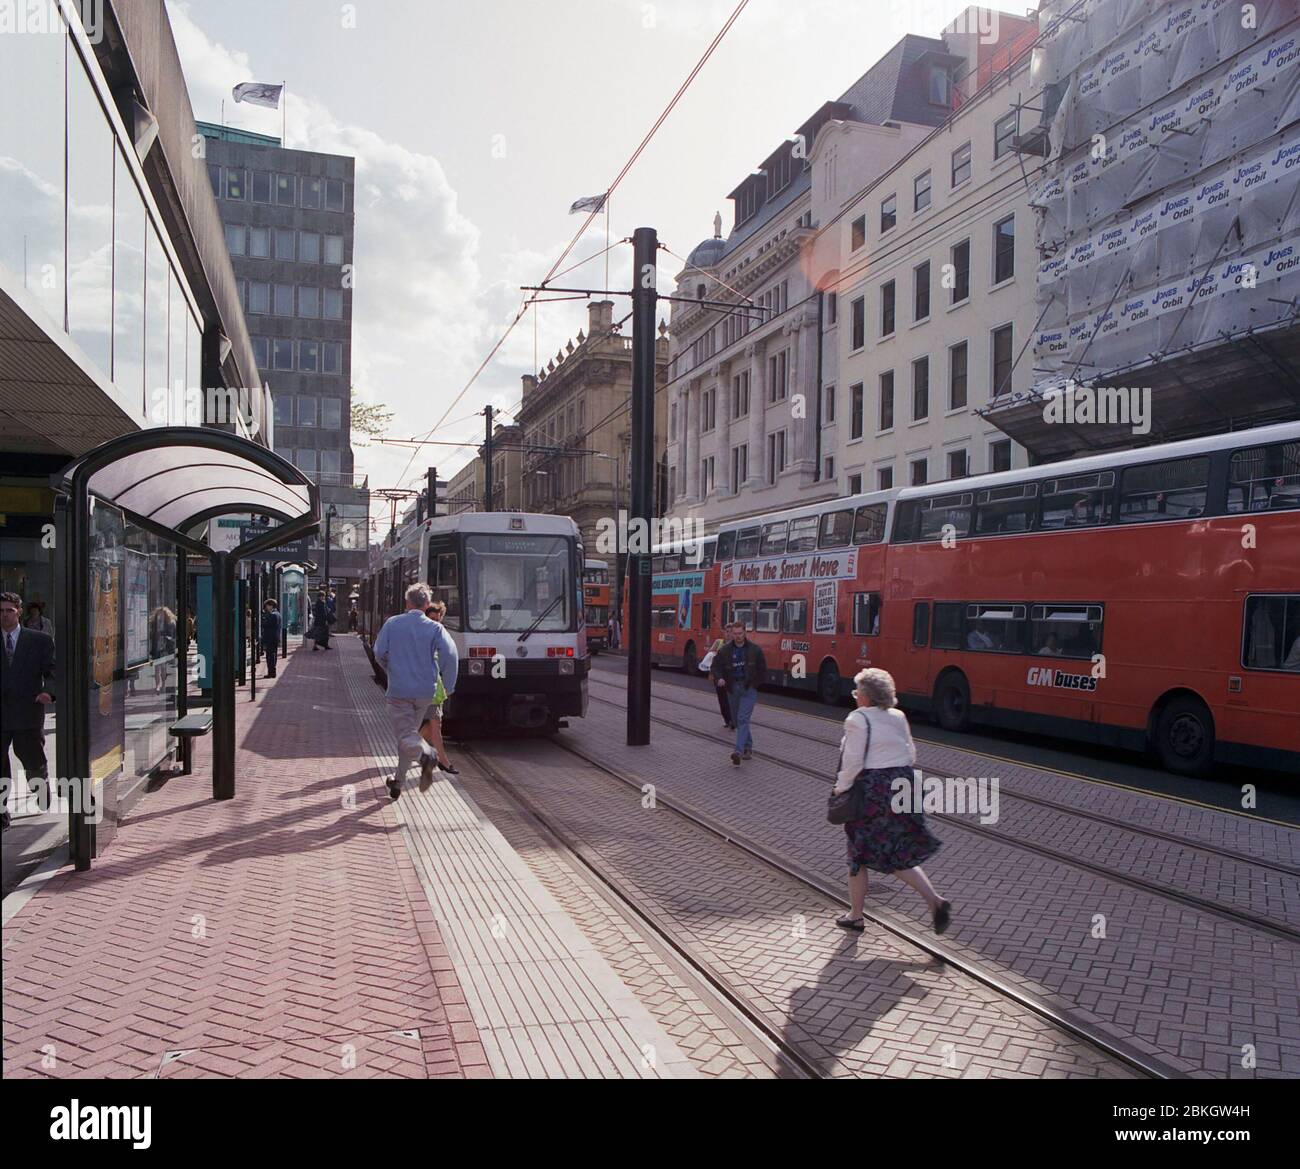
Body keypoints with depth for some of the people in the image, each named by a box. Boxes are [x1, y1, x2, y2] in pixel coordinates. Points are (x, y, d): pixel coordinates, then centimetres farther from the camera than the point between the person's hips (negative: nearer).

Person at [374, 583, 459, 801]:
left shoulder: (392, 623, 0)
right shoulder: (434, 628, -3)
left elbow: (379, 653, 0)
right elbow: (450, 654, -15)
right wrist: (449, 686, -4)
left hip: (399, 690, -2)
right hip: (425, 691, 2)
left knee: (406, 734, -3)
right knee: (410, 730, 18)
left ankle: (426, 755, -35)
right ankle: (398, 779, 25)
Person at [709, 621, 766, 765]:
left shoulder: (755, 650, -3)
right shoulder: (724, 651, 0)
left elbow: (762, 669, 4)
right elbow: (715, 667, 2)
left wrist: (754, 684, -3)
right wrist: (719, 679, -17)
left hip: (749, 689, -4)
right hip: (732, 689, 4)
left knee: (743, 719, -16)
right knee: (736, 721, 12)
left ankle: (739, 752, -23)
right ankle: (748, 747, 31)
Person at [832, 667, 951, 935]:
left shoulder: (857, 720, -13)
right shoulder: (898, 717, 9)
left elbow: (853, 762, -16)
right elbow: (911, 755, 12)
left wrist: (841, 788, -5)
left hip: (872, 792, -6)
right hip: (903, 787, 7)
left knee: (858, 856, 10)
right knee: (900, 855, 15)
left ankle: (855, 916, 20)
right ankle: (935, 900, -2)